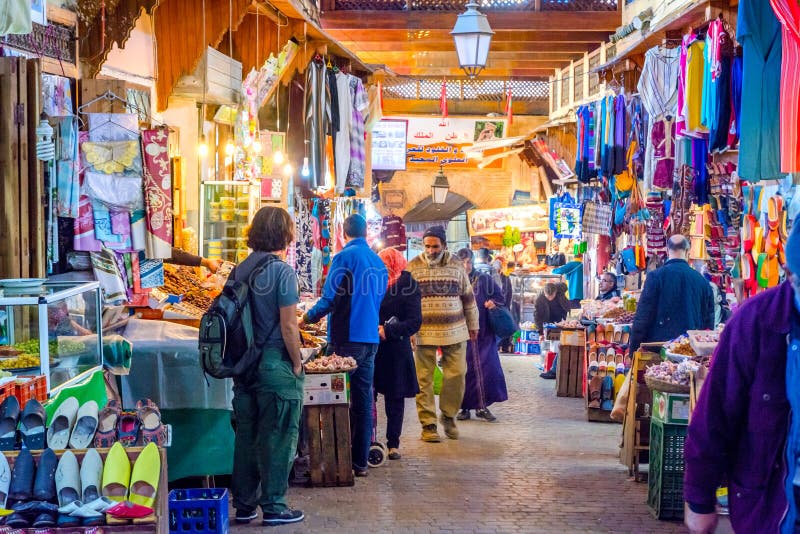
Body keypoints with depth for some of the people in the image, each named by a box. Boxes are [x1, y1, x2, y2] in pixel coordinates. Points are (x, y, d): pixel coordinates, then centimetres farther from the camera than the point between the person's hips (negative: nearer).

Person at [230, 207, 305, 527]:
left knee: (246, 434, 12)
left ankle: (244, 505, 20)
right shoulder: (282, 272, -13)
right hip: (276, 366, -6)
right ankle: (273, 507, 9)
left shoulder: (240, 271, 5)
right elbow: (288, 327, -15)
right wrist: (297, 365, -5)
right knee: (277, 438, 3)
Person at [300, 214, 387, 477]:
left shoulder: (344, 257, -9)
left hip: (347, 338, -7)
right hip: (371, 338, 7)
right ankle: (360, 462, 11)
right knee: (364, 400, 8)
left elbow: (330, 298, -13)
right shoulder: (378, 261, 12)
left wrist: (307, 318, 2)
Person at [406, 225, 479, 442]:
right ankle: (428, 424, 8)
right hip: (423, 332, -2)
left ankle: (449, 416, 22)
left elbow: (468, 297, 15)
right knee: (424, 379, -1)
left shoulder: (456, 266, 7)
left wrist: (473, 325, 17)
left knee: (456, 375, 2)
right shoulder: (413, 267, 1)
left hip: (454, 332, 2)